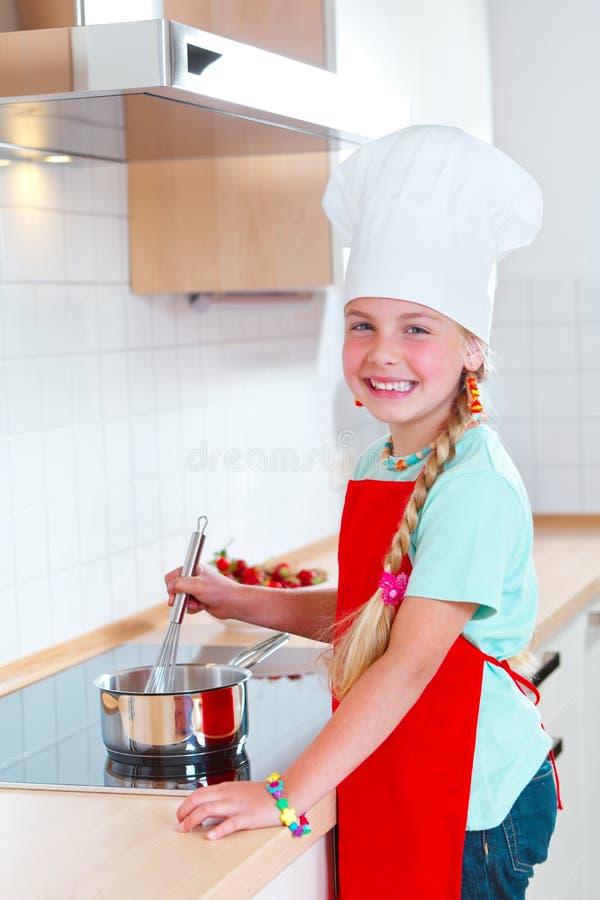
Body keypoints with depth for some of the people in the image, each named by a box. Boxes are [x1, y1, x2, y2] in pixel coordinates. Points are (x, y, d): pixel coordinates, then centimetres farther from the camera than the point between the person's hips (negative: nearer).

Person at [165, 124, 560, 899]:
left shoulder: (476, 485, -21)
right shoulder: (374, 471, 5)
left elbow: (411, 659, -24)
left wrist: (287, 795, -24)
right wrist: (238, 601, 9)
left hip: (472, 805, -7)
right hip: (387, 794, 8)